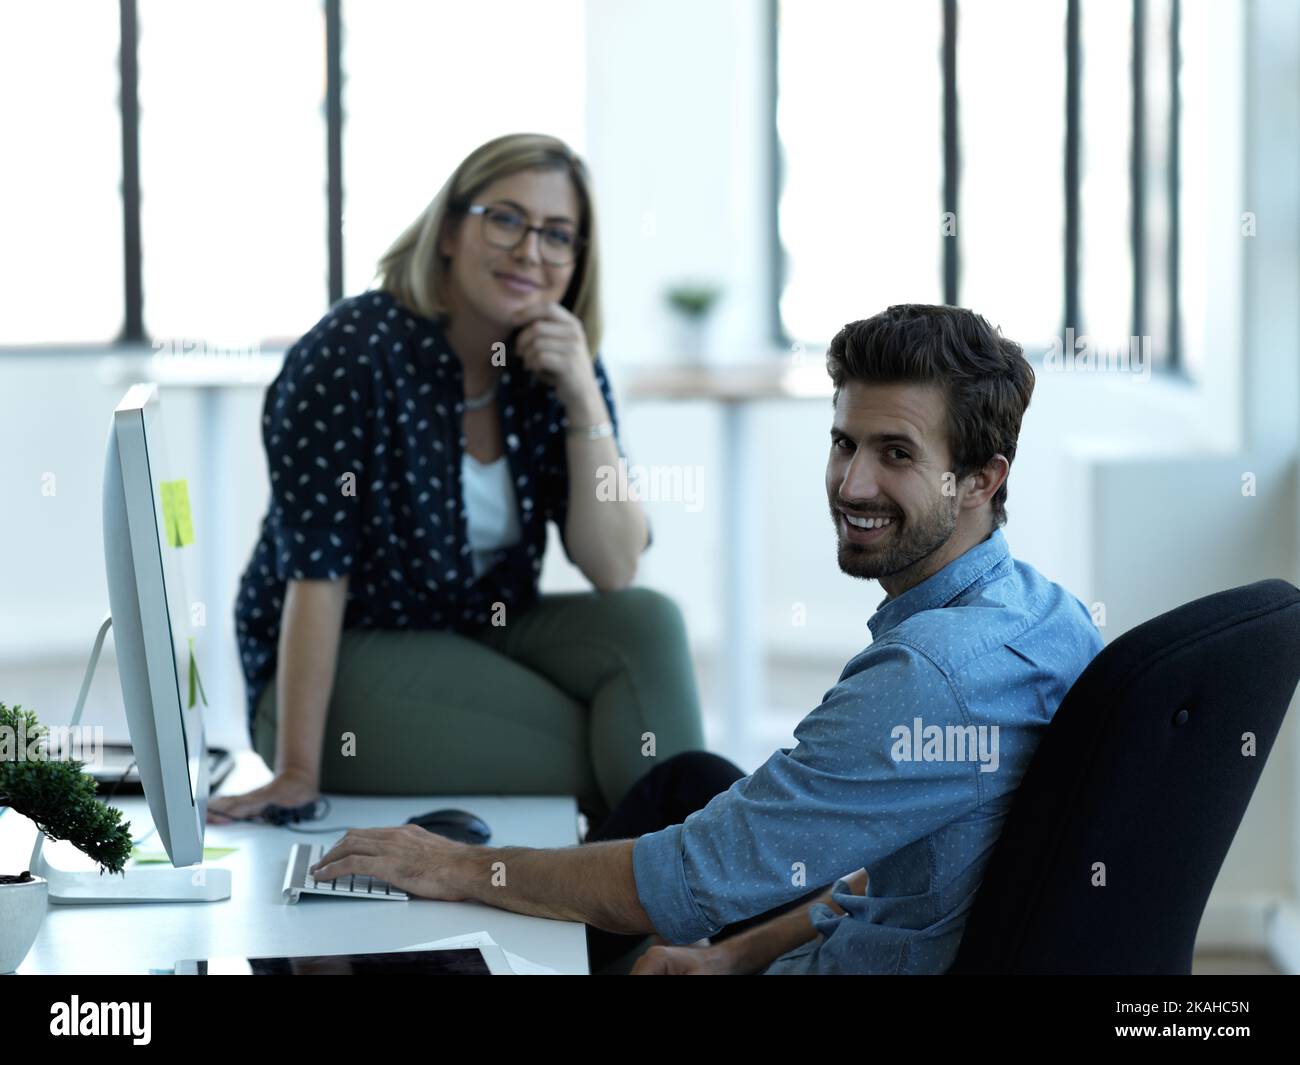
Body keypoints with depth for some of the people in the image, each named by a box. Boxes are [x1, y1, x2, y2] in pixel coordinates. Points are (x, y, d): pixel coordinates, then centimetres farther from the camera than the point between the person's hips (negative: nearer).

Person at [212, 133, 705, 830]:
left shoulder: (561, 367, -1)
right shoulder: (352, 354, -18)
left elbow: (614, 571, -8)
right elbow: (316, 574, -22)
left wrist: (584, 399, -19)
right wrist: (296, 774, -25)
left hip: (487, 634, 6)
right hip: (343, 667, -6)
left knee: (645, 624, -21)